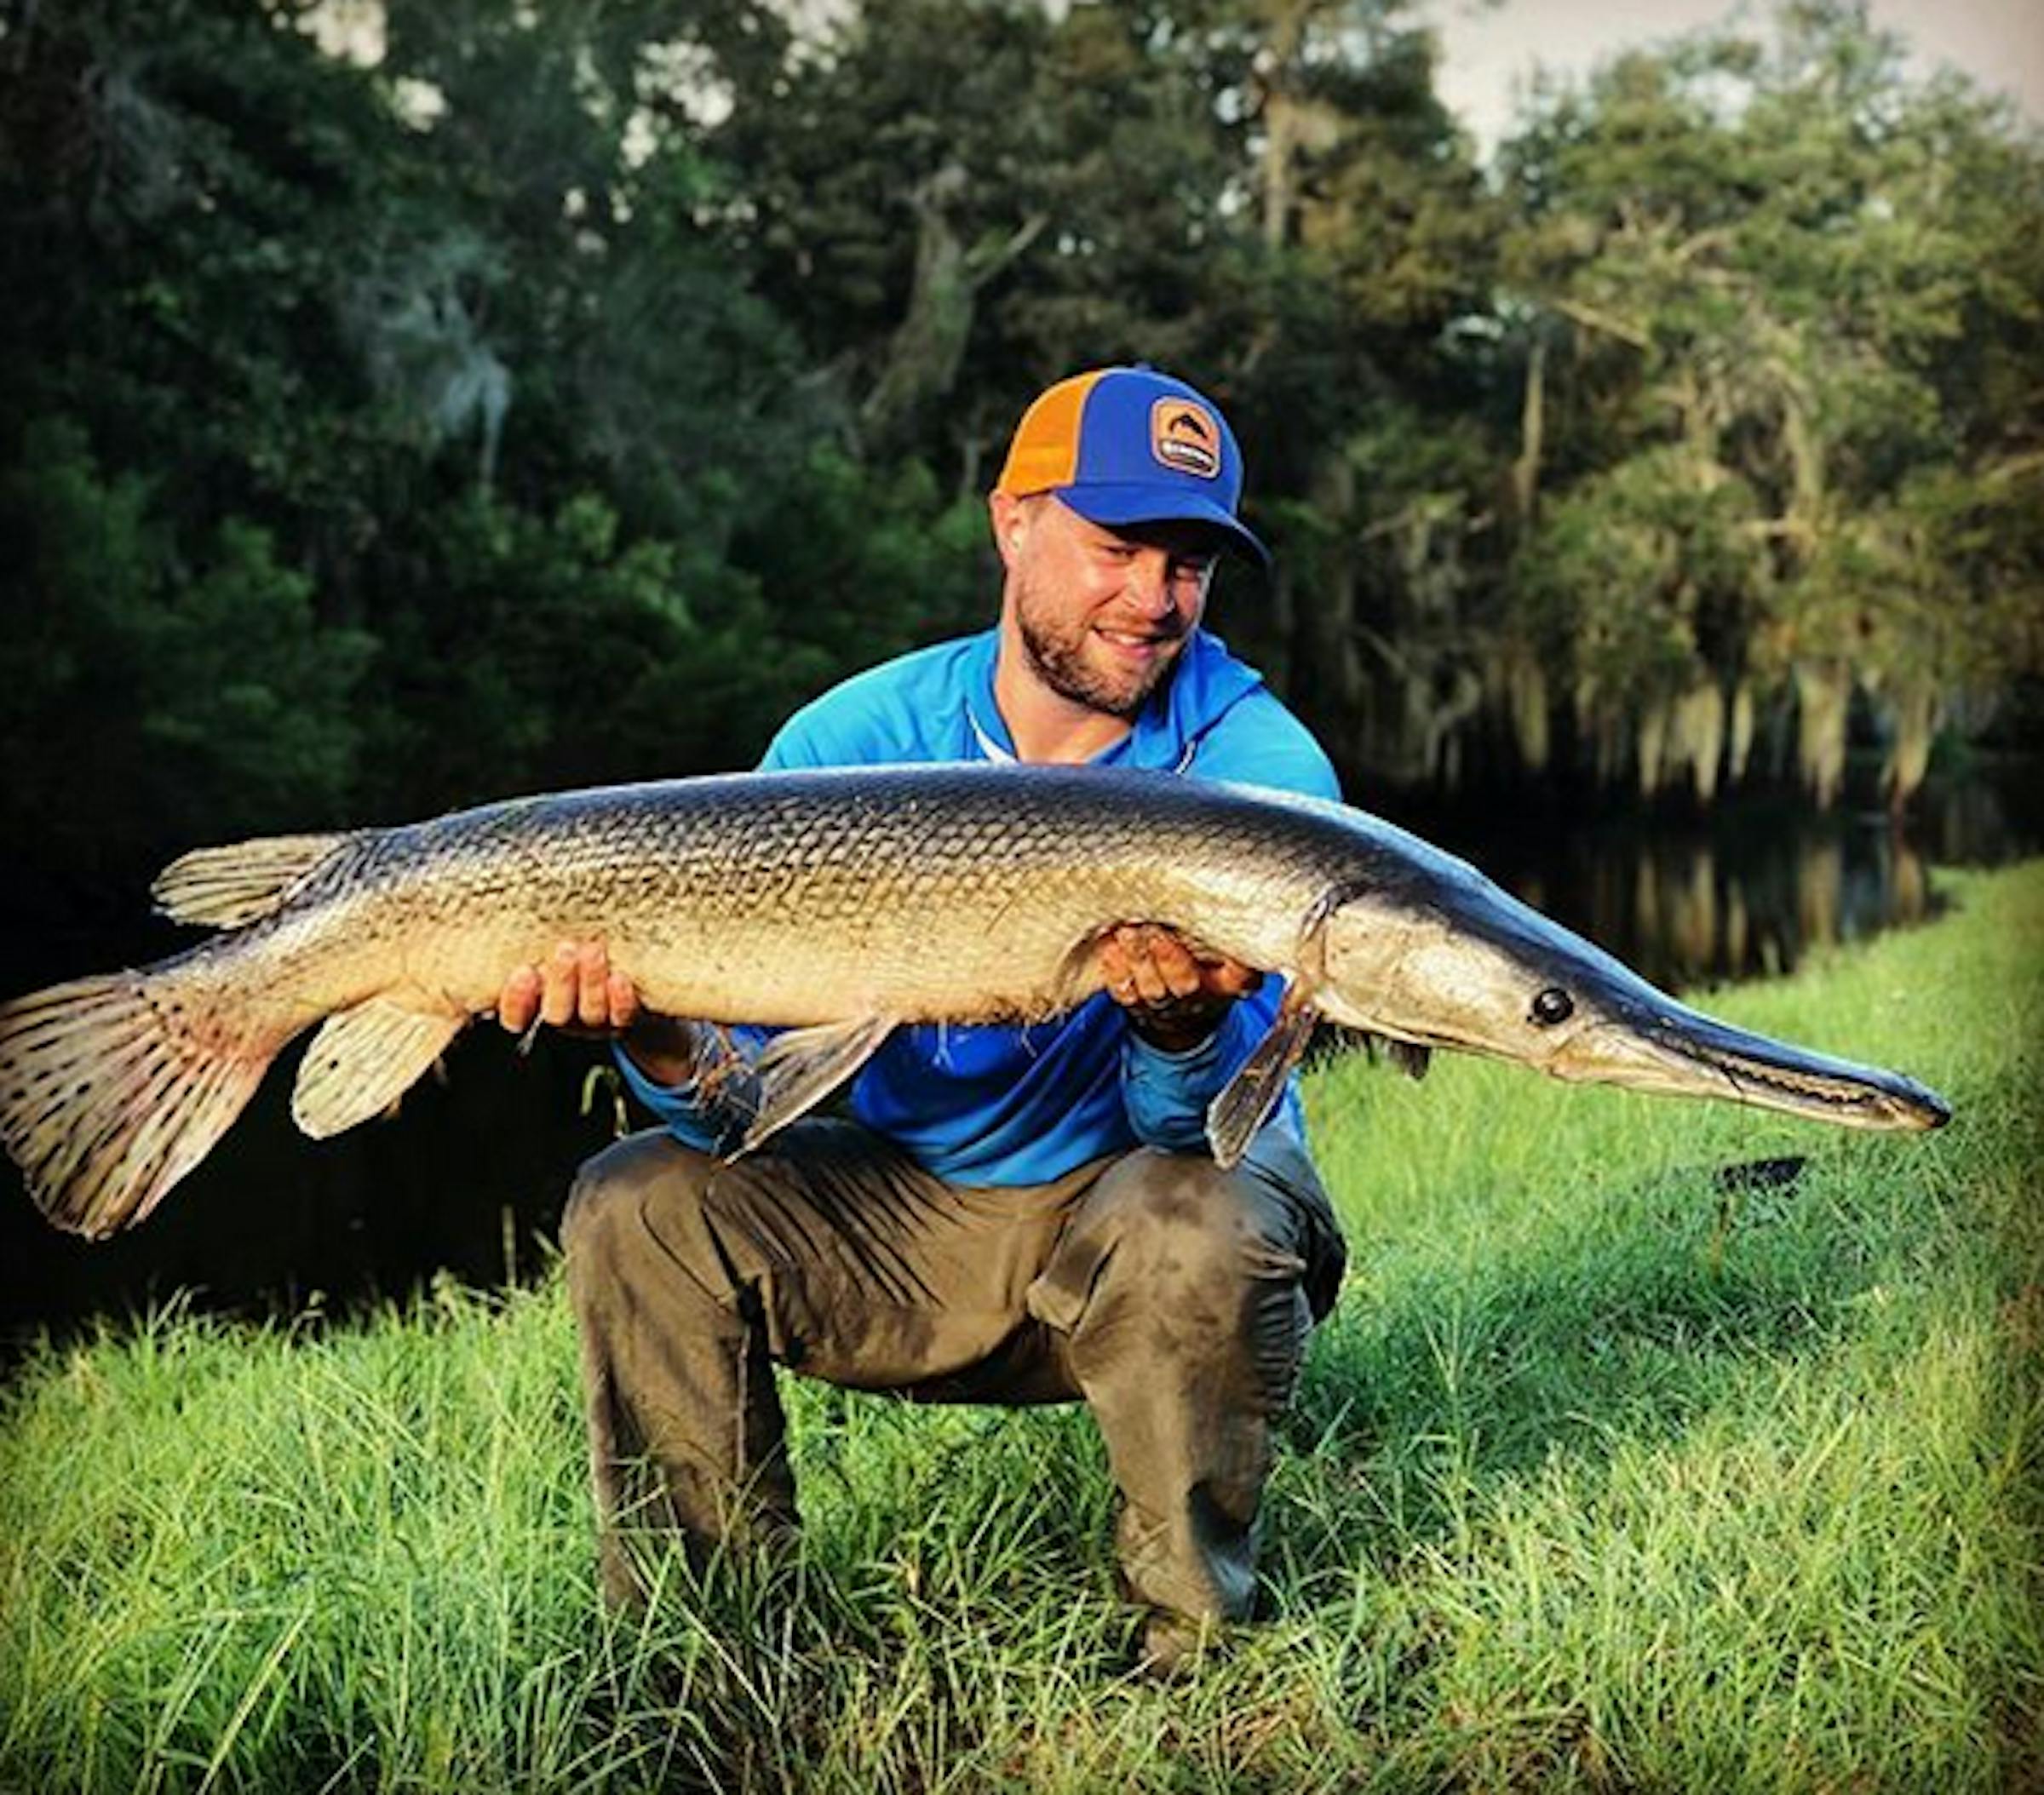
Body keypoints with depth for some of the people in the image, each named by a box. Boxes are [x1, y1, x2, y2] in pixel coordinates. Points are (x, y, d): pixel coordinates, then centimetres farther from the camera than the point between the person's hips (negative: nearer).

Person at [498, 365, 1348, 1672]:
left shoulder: (1259, 767, -15)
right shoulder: (850, 743, -9)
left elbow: (1205, 1124, -24)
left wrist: (1187, 1025, -47)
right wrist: (662, 1040, -36)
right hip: (912, 1201, 3)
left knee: (1198, 1228, -35)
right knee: (639, 1207, -15)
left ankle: (1199, 1643, -10)